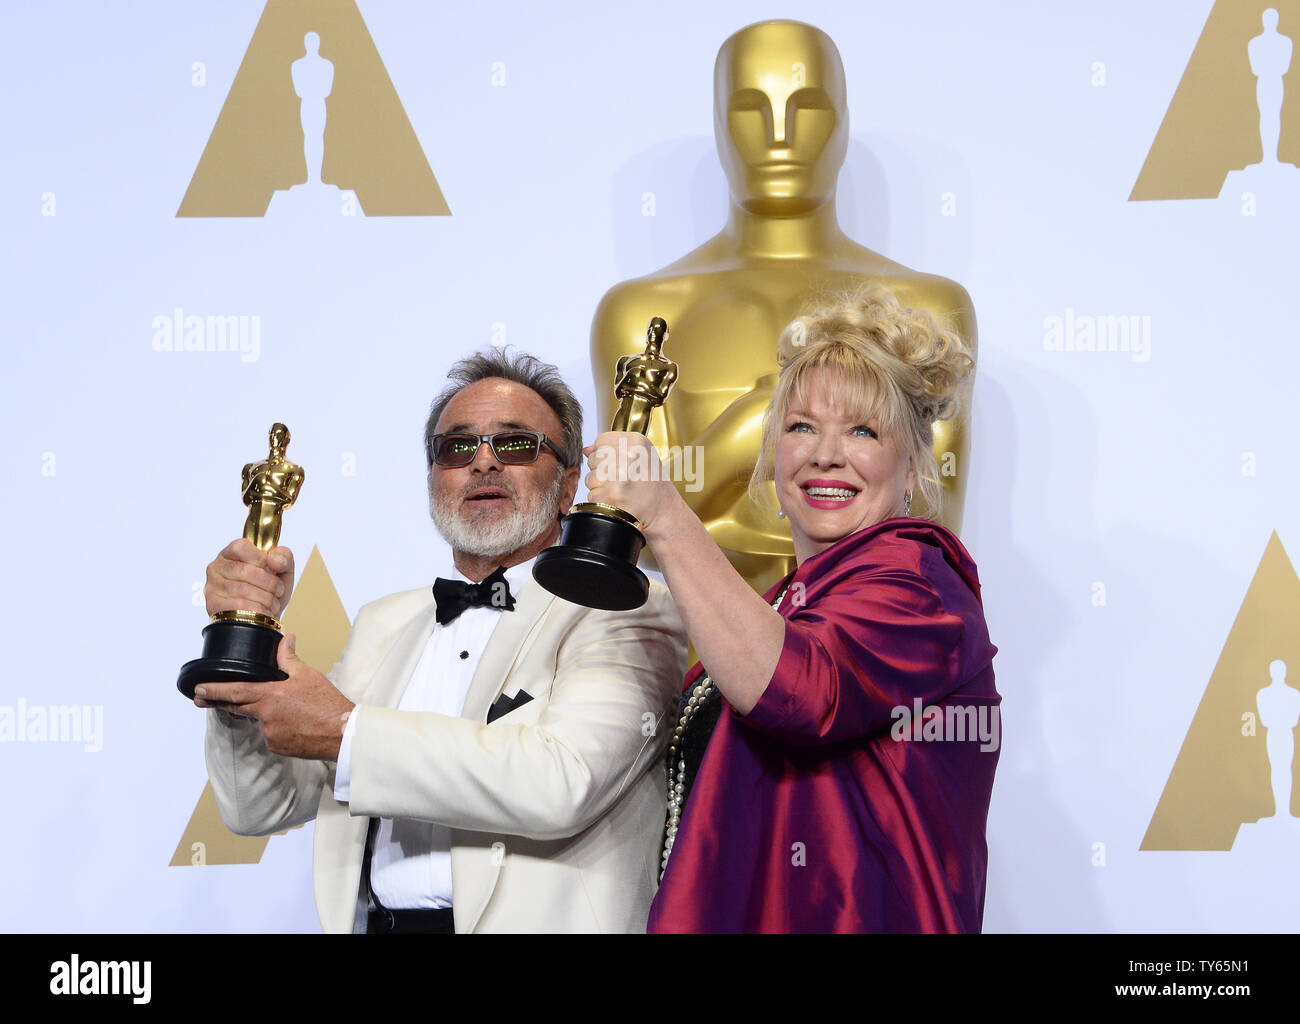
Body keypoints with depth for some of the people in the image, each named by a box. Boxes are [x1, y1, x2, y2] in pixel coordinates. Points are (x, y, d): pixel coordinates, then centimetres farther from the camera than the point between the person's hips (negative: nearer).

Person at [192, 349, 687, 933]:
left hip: (534, 925, -4)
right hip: (373, 921, 4)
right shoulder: (384, 626, 16)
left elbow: (563, 784, -17)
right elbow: (259, 809, 13)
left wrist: (347, 732, -14)